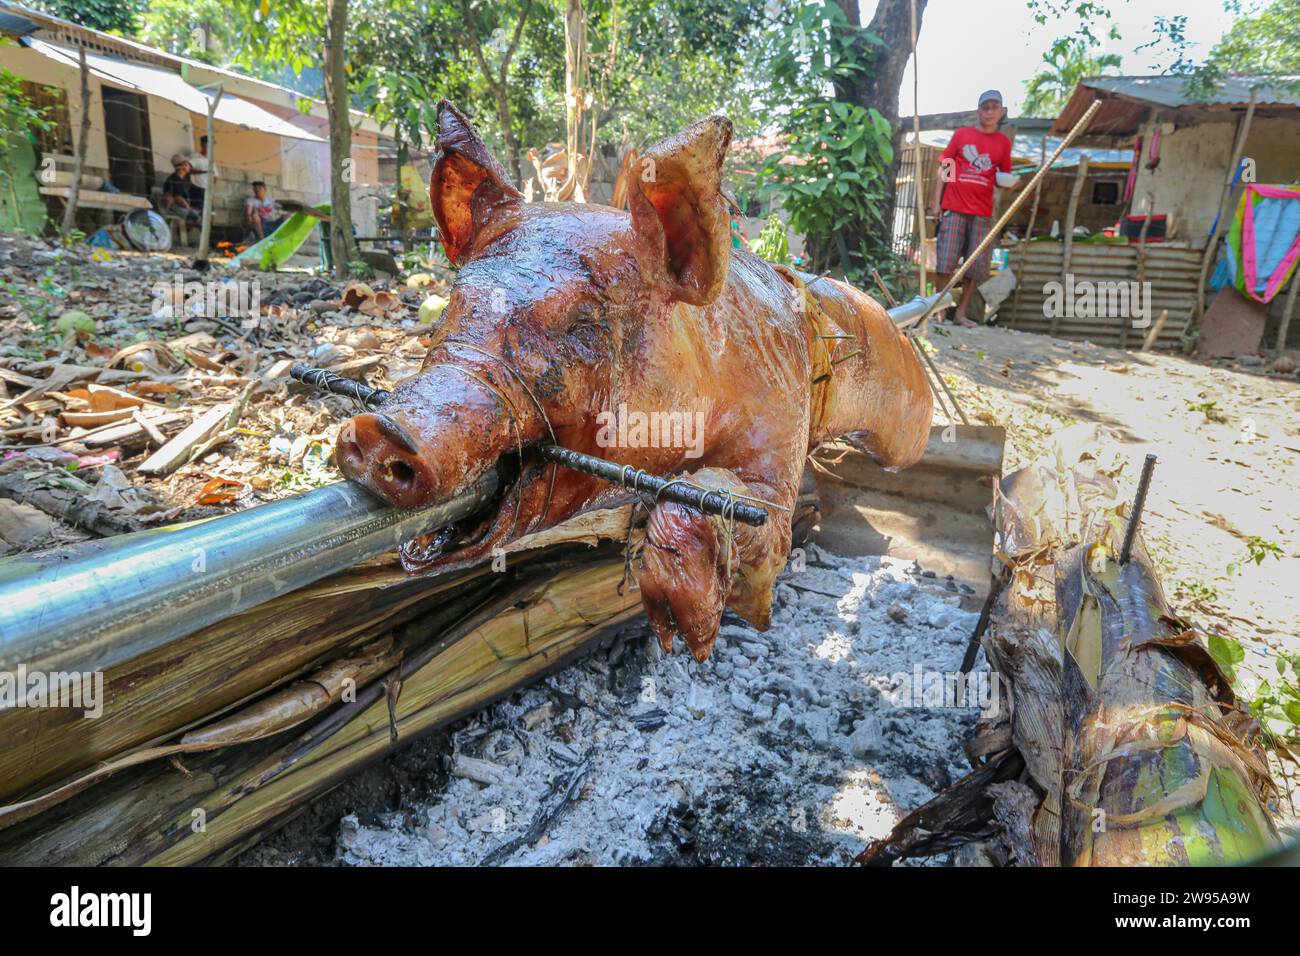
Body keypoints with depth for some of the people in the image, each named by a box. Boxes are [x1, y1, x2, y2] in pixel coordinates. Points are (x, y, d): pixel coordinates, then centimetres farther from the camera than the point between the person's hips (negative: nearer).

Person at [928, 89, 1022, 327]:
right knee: (945, 262, -6)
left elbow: (1002, 178, 18)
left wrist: (1011, 183, -6)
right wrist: (936, 202, -1)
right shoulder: (962, 134, 6)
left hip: (982, 212, 2)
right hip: (954, 208, -2)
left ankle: (961, 312, 9)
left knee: (975, 266, 1)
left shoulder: (1003, 142, 11)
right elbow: (944, 168, 6)